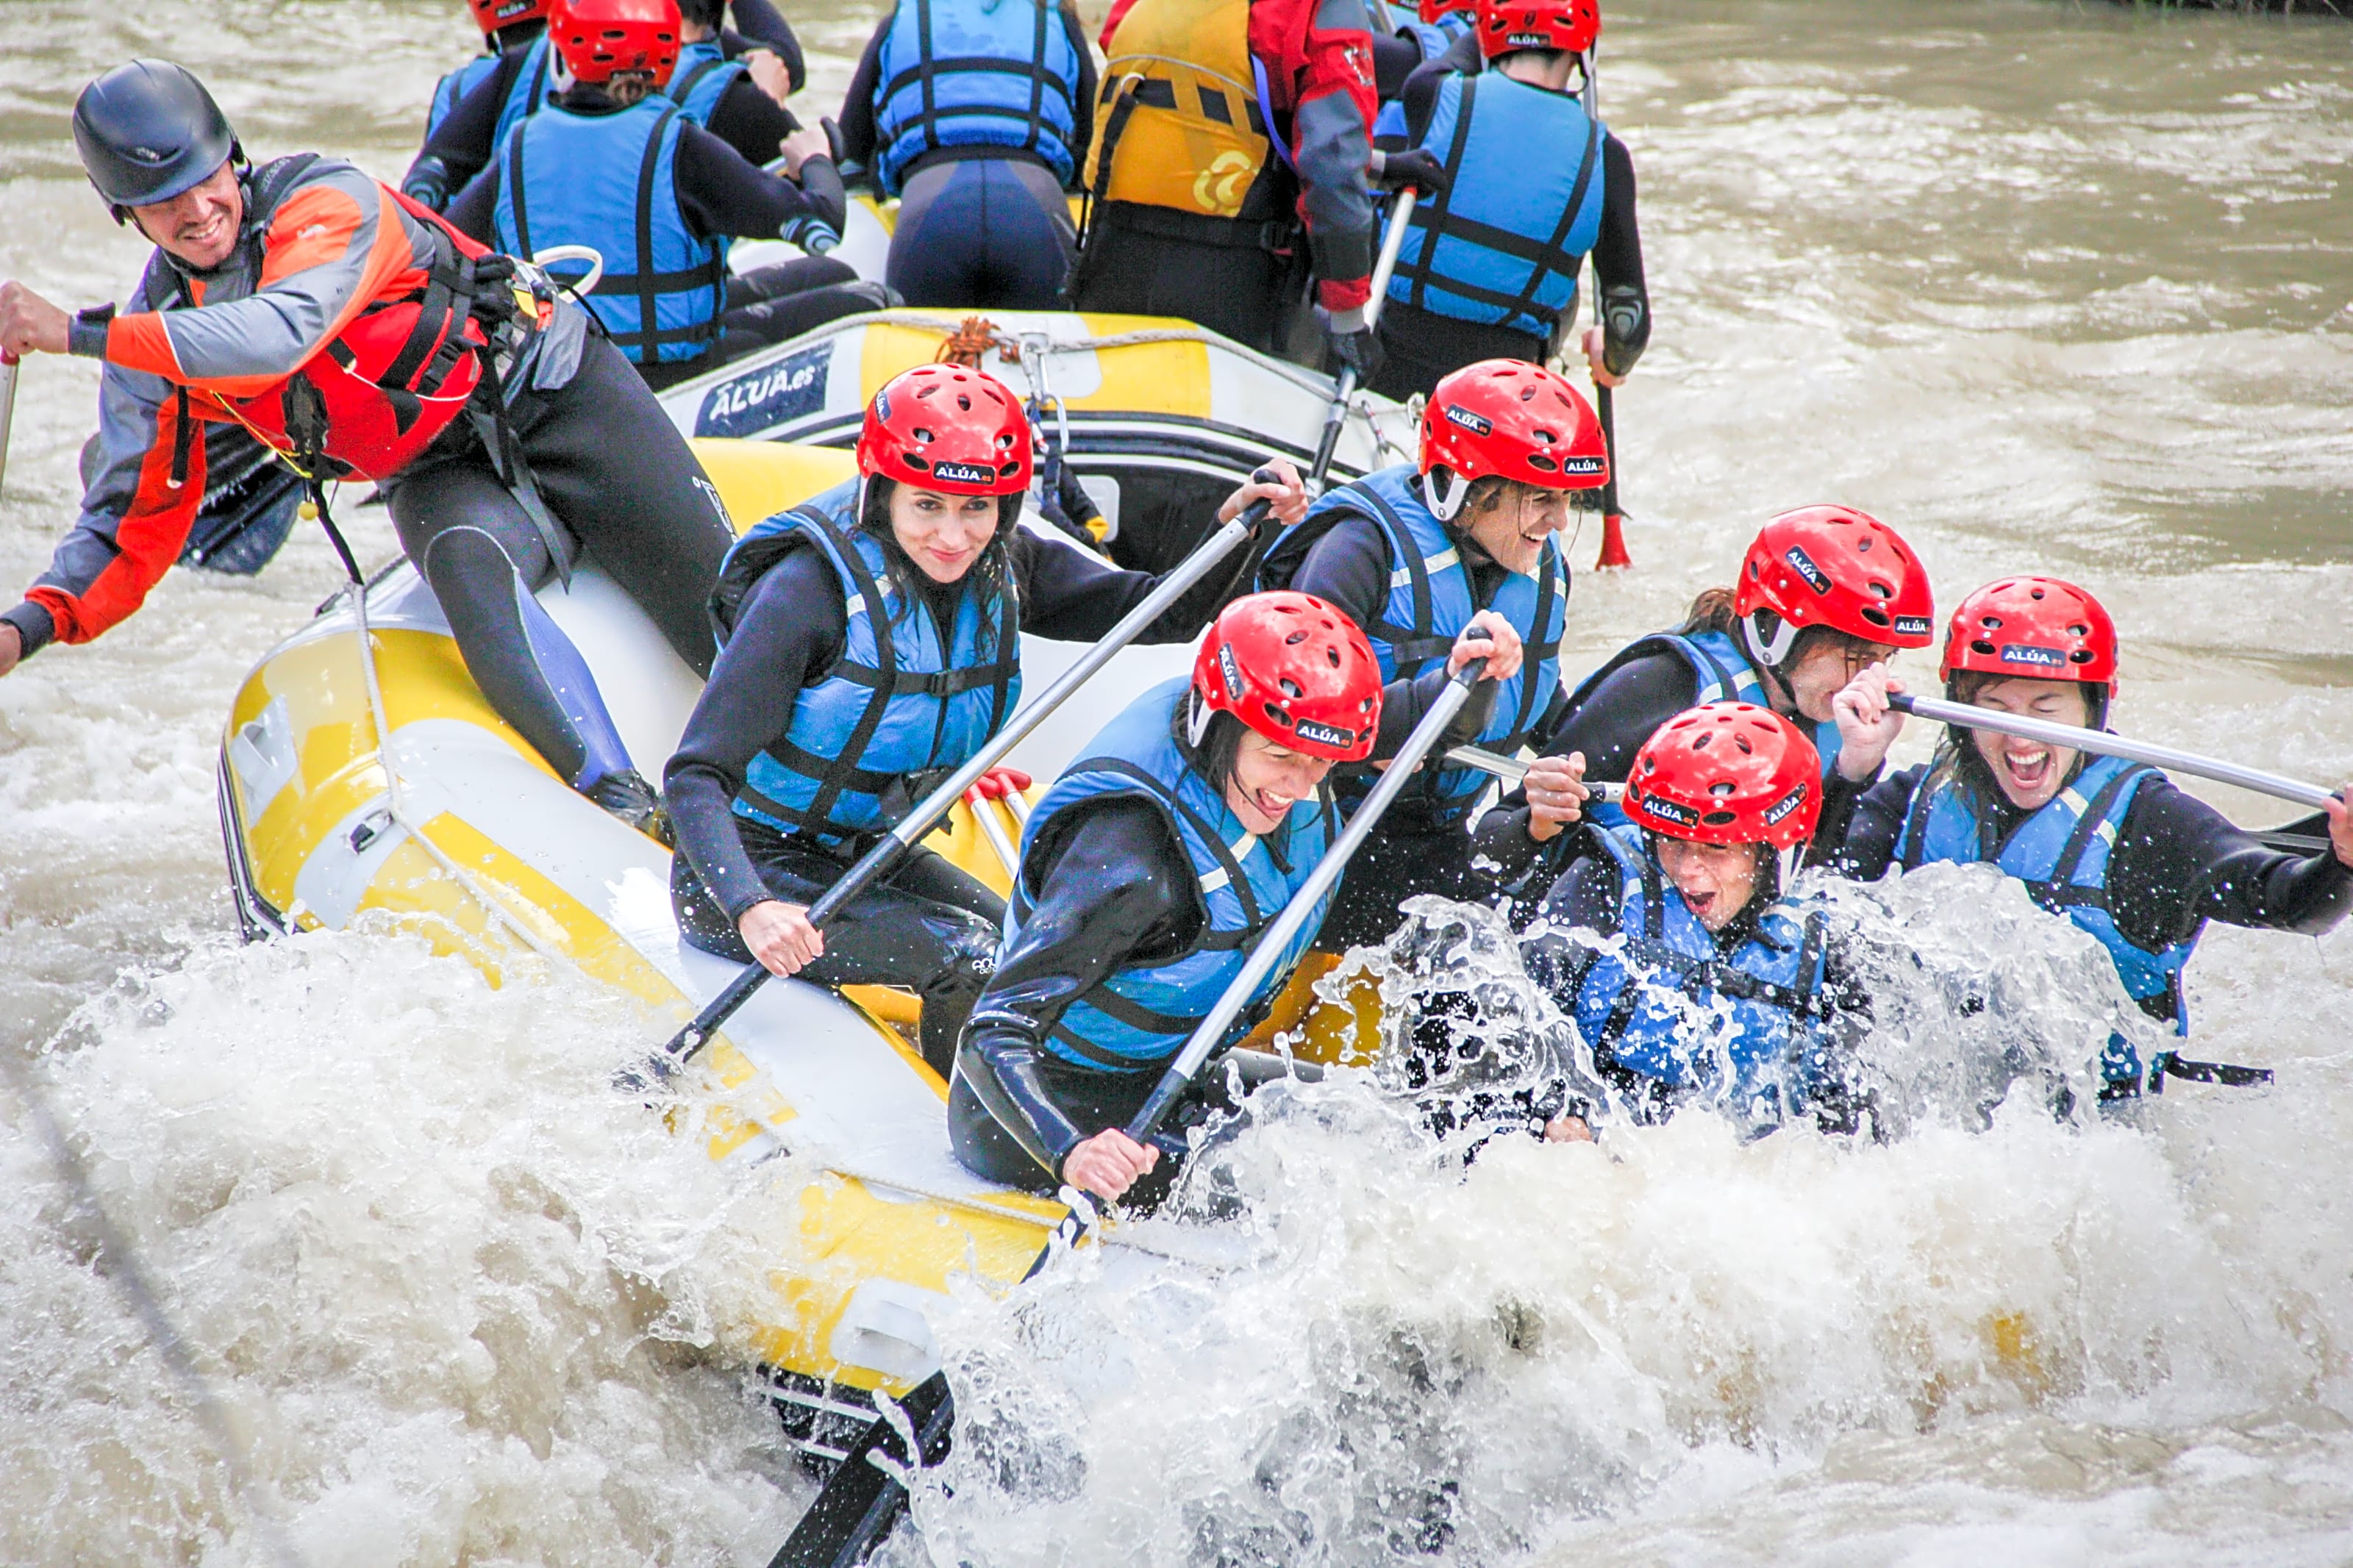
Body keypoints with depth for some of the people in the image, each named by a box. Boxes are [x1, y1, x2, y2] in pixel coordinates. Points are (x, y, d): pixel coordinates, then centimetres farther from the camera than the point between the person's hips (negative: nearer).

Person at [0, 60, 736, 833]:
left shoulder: (327, 203, -20)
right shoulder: (154, 338, -2)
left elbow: (280, 337, -38)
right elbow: (133, 518, 1)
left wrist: (75, 332, -38)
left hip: (558, 393, -3)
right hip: (442, 476, 3)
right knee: (468, 568, -33)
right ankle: (623, 813, -40)